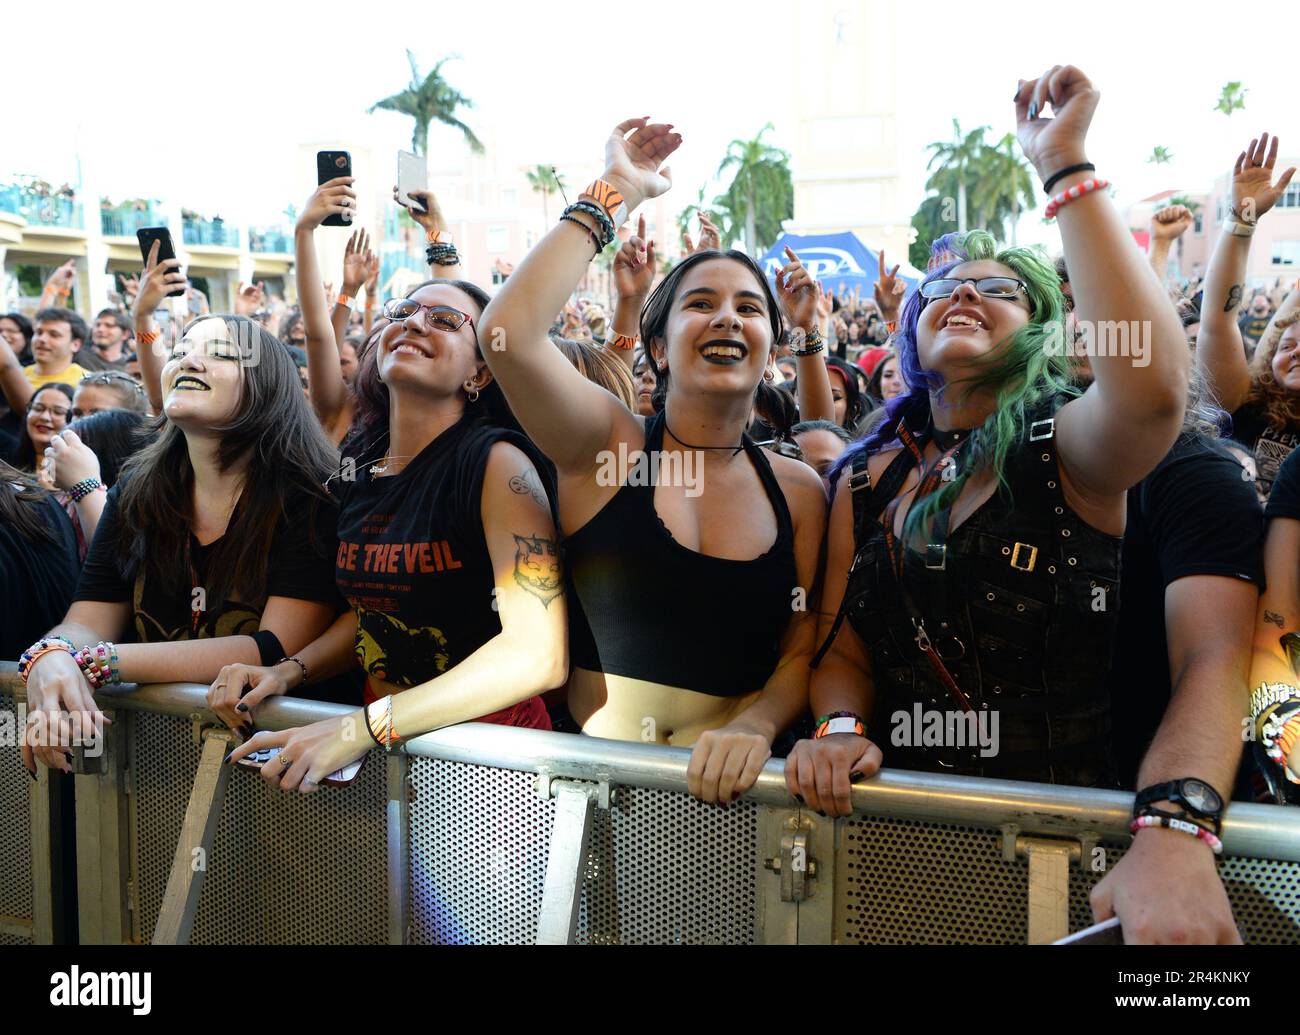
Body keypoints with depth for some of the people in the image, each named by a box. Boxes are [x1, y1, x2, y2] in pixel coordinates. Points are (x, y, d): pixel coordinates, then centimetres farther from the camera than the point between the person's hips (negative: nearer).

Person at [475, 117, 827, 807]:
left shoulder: (797, 489, 7)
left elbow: (802, 654, 7)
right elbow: (507, 331, -17)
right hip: (589, 769, -2)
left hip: (727, 782, 2)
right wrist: (613, 195, -7)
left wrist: (755, 726, -14)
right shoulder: (609, 444, -1)